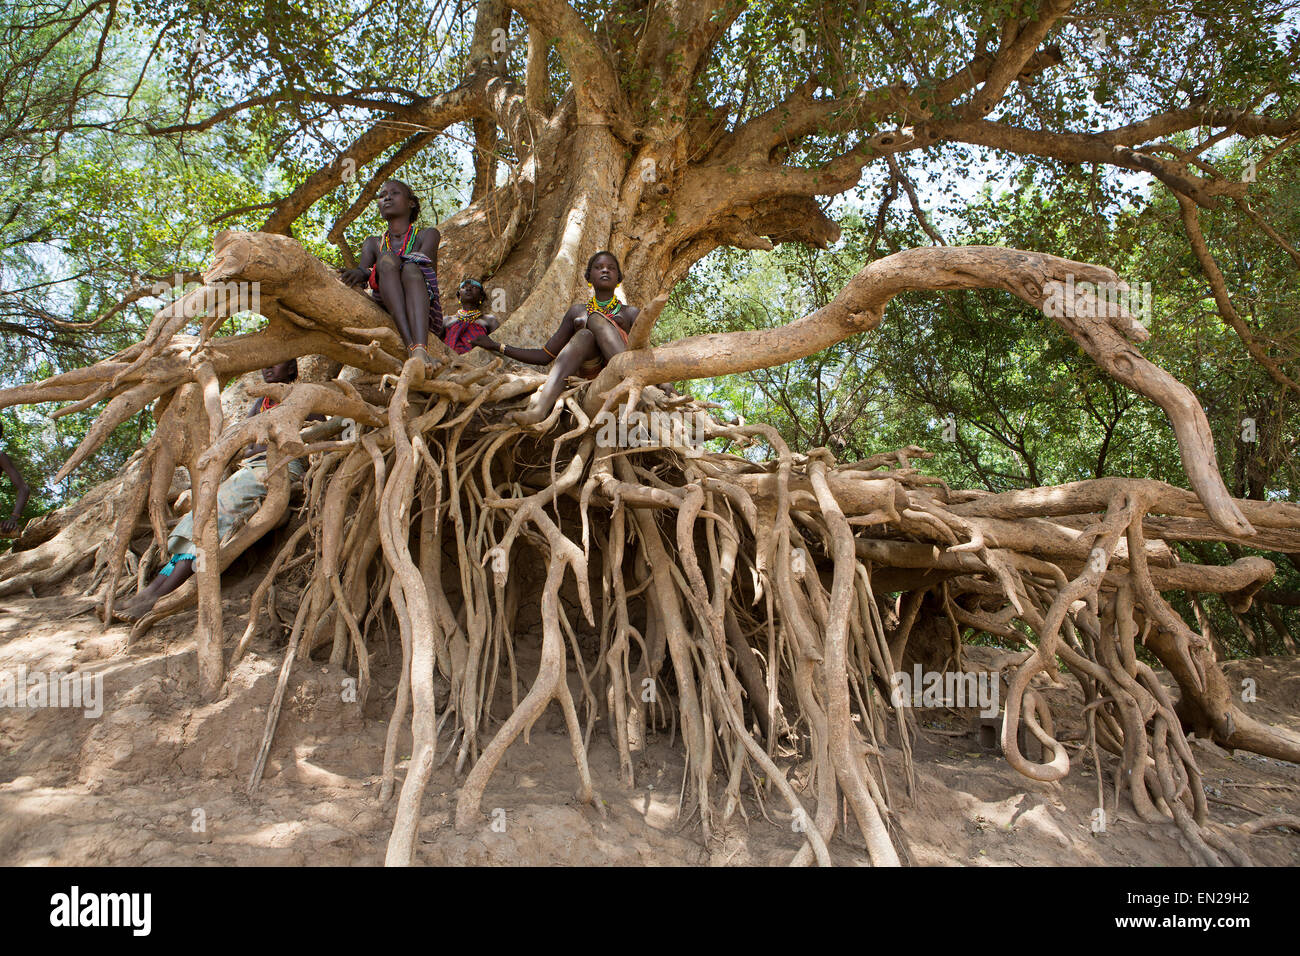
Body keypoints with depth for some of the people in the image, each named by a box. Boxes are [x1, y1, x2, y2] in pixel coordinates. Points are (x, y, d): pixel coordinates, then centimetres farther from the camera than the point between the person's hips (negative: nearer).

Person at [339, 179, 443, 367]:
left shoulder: (427, 235, 14)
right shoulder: (374, 244, 25)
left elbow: (416, 267, -8)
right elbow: (362, 268, 5)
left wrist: (365, 273, -23)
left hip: (425, 313, -2)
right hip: (386, 313, 2)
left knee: (411, 268, -31)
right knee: (387, 258, -23)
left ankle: (421, 349, -59)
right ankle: (411, 345, -46)